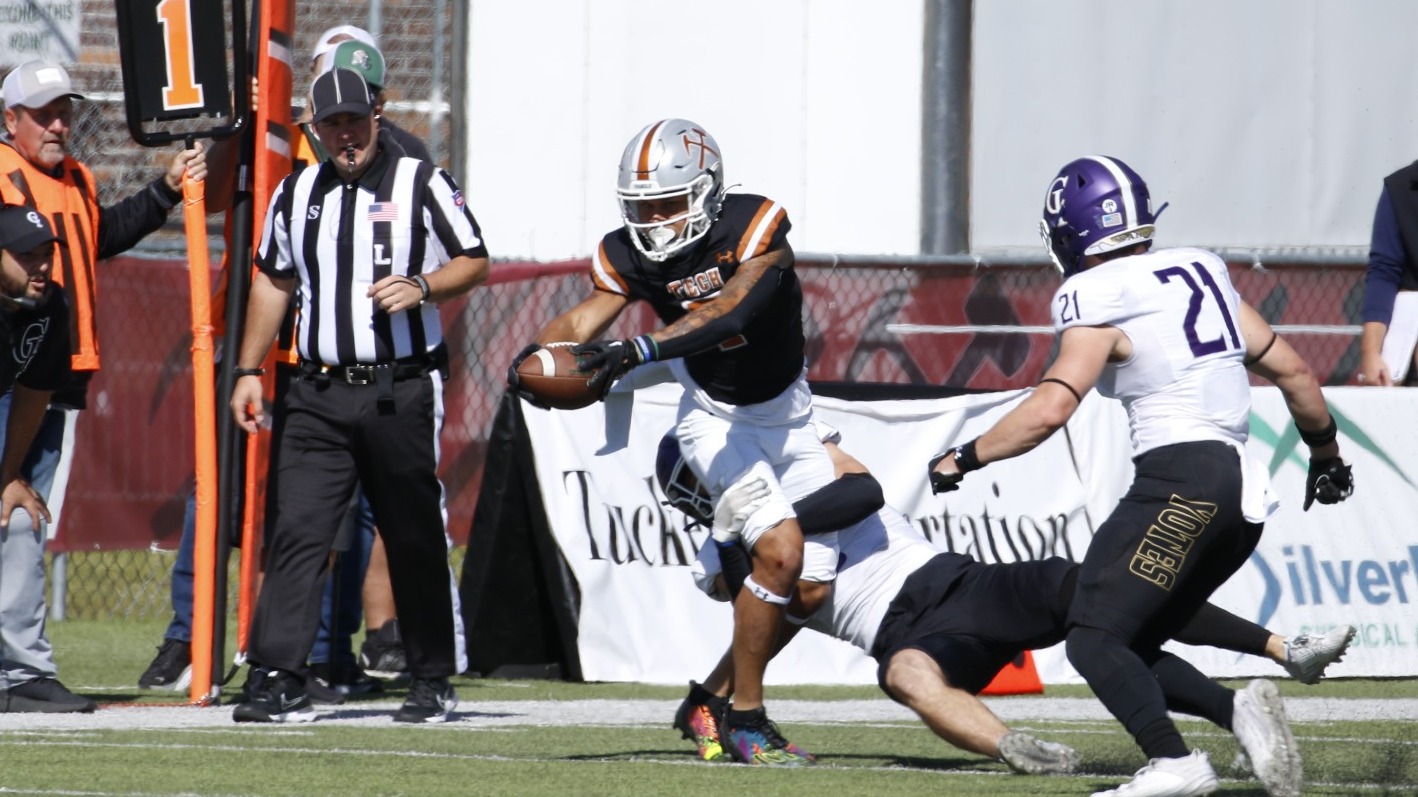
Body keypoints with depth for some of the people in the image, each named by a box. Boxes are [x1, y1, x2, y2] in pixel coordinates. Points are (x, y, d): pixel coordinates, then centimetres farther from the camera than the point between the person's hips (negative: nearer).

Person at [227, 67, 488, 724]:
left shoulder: (421, 184, 1)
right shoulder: (297, 195, 13)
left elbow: (474, 262, 2)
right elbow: (273, 281, 23)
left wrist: (423, 287, -18)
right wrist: (249, 370, 18)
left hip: (402, 391, -3)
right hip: (319, 394, 3)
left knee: (416, 540, 4)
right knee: (297, 533, -8)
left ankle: (433, 681, 14)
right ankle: (277, 679, -11)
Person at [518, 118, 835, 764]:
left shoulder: (757, 225, -25)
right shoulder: (628, 254, -13)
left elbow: (729, 312, -39)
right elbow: (584, 320, -21)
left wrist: (634, 351, -50)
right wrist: (535, 357, -44)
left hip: (786, 416, 1)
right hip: (716, 417, -1)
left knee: (813, 587, 2)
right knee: (780, 551, -22)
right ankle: (746, 718, -11)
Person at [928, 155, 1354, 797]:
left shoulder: (1098, 300, -4)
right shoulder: (1203, 274, 17)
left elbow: (1049, 410, -14)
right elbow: (1291, 370, 22)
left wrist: (964, 458, -2)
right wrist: (1326, 452, 36)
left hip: (1181, 476, -8)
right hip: (1246, 490, 8)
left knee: (1095, 640, -8)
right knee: (1135, 645, 14)